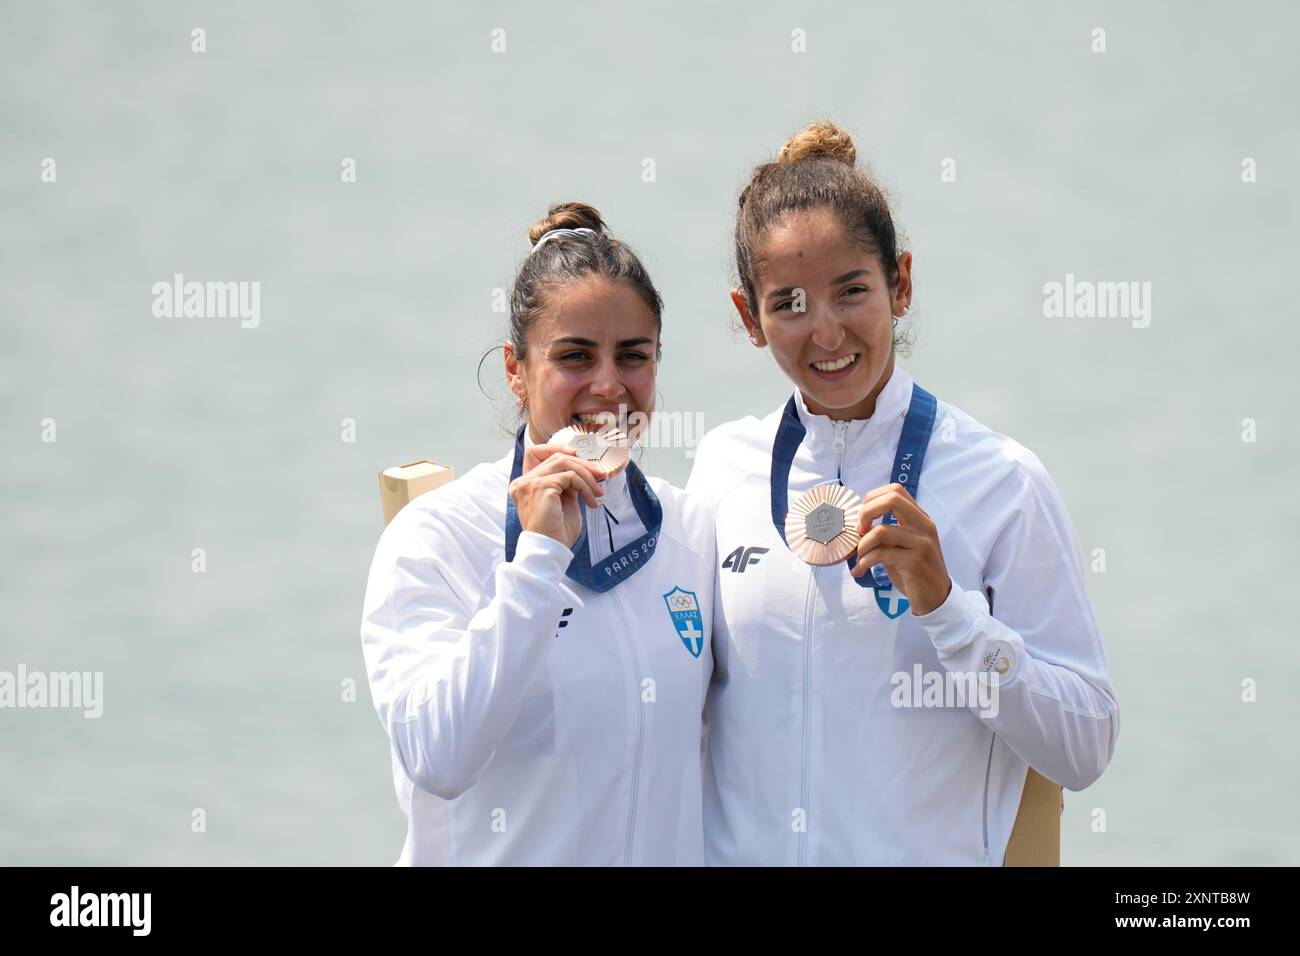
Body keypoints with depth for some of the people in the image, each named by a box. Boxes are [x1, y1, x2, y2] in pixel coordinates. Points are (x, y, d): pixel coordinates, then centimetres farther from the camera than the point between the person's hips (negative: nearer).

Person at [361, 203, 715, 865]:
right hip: (504, 855, -4)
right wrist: (538, 556, -27)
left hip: (672, 850, 4)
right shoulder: (433, 537, -14)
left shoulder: (691, 530, 0)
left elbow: (705, 743, 11)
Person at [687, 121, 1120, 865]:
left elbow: (1085, 751, -13)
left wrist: (944, 604, -21)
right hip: (737, 849, 3)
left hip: (928, 853, -3)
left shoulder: (1004, 482, -10)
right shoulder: (720, 466, 0)